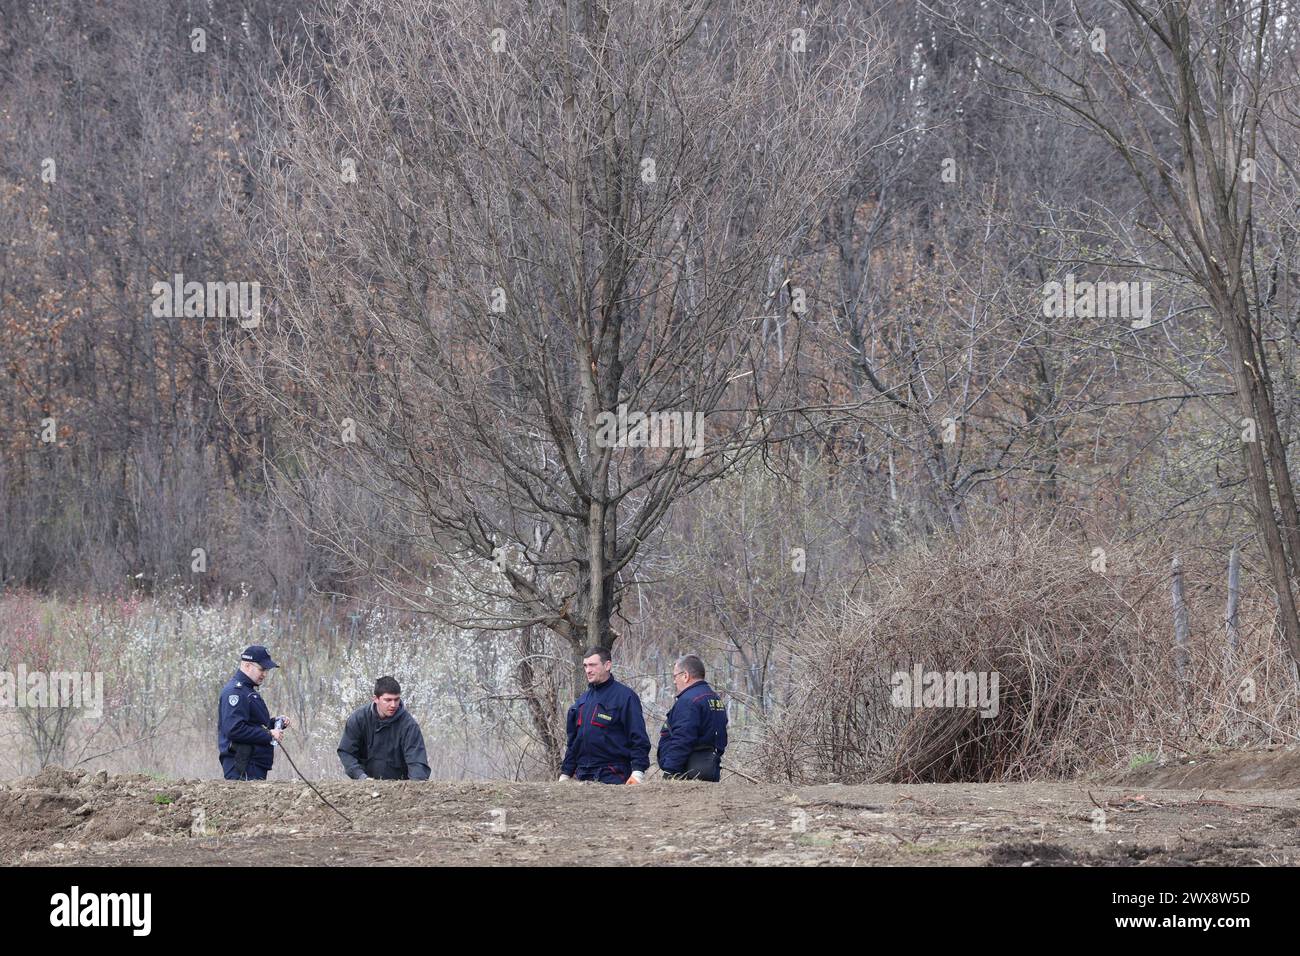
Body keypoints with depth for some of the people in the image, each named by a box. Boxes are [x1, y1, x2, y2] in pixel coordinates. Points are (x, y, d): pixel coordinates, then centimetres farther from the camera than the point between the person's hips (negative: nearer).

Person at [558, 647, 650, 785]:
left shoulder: (625, 696, -3)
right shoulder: (583, 700, 19)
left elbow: (639, 738, -8)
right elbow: (573, 742, 24)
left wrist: (638, 772, -18)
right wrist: (565, 773, 18)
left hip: (613, 776, -6)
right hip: (584, 776, 6)